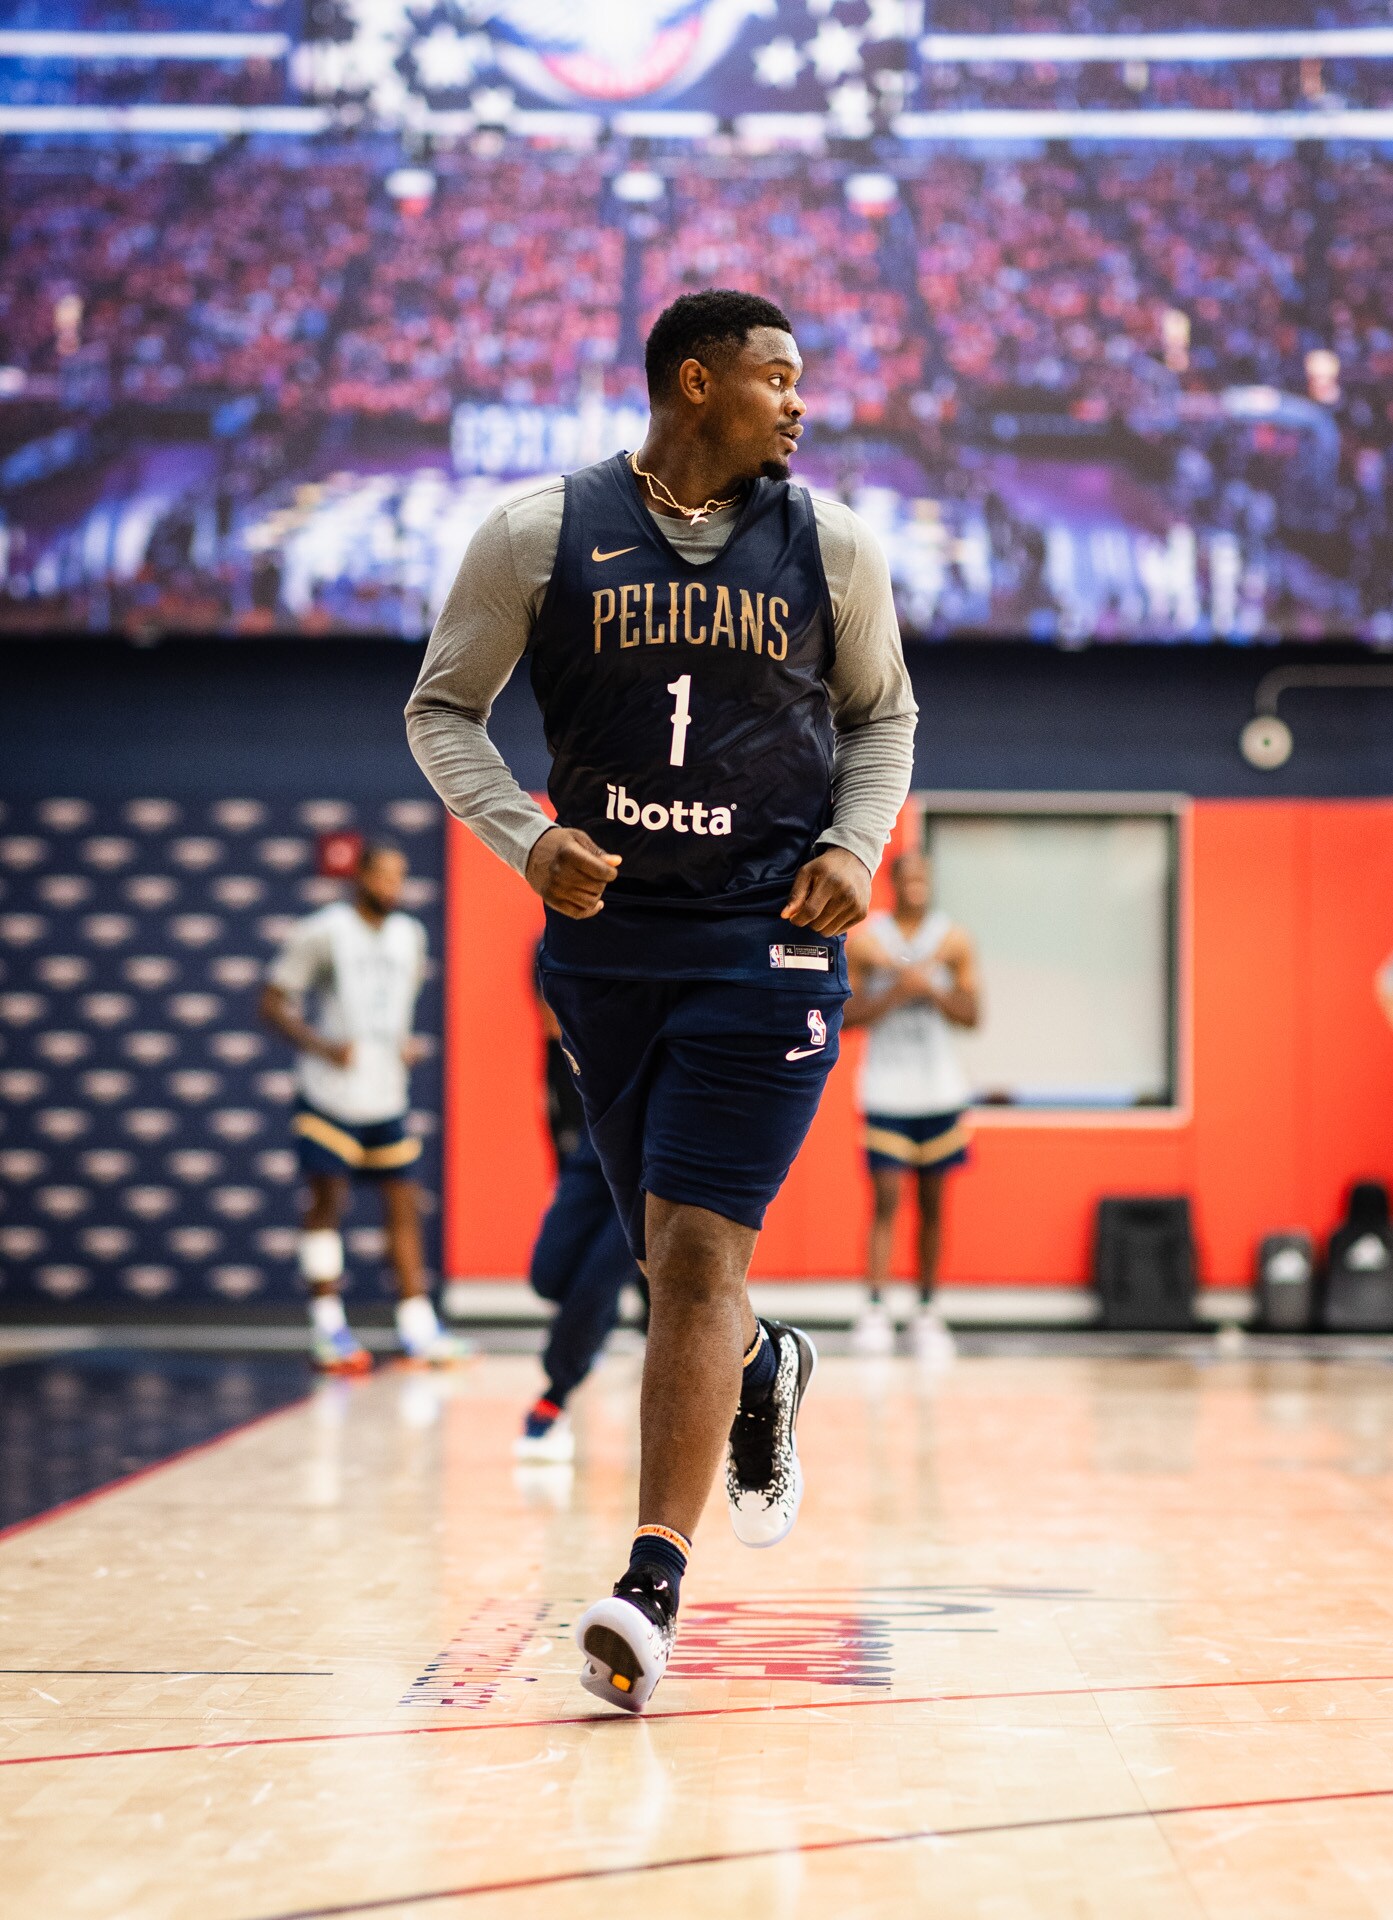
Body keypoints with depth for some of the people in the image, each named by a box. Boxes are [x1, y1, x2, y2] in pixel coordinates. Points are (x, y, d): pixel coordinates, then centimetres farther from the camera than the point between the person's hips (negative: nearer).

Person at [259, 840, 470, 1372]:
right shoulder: (321, 933, -8)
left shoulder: (410, 935, 11)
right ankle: (329, 1331, 1)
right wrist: (321, 1045, -20)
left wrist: (411, 1042, 6)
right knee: (327, 1199, -5)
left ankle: (417, 1325, 10)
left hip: (387, 1095, 5)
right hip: (331, 1094, -5)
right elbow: (273, 1001, -6)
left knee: (403, 1204, 5)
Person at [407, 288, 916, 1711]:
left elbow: (882, 714, 16)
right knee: (675, 1257, 12)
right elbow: (441, 709, 5)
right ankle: (763, 1374, 48)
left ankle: (652, 1581, -10)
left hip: (769, 940, -1)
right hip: (604, 933, 1)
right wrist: (523, 838, -11)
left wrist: (857, 845, -2)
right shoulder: (540, 535, -1)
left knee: (698, 1250, -11)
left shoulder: (830, 547, 3)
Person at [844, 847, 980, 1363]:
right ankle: (874, 1312, -11)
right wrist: (895, 994, -17)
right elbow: (846, 1015, -4)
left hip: (940, 1090, 3)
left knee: (932, 1202, 8)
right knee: (886, 1200, -11)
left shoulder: (953, 941, 4)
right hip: (886, 1092, -3)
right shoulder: (864, 941, -2)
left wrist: (932, 991, -15)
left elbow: (972, 1014, 1)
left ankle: (927, 1311, 16)